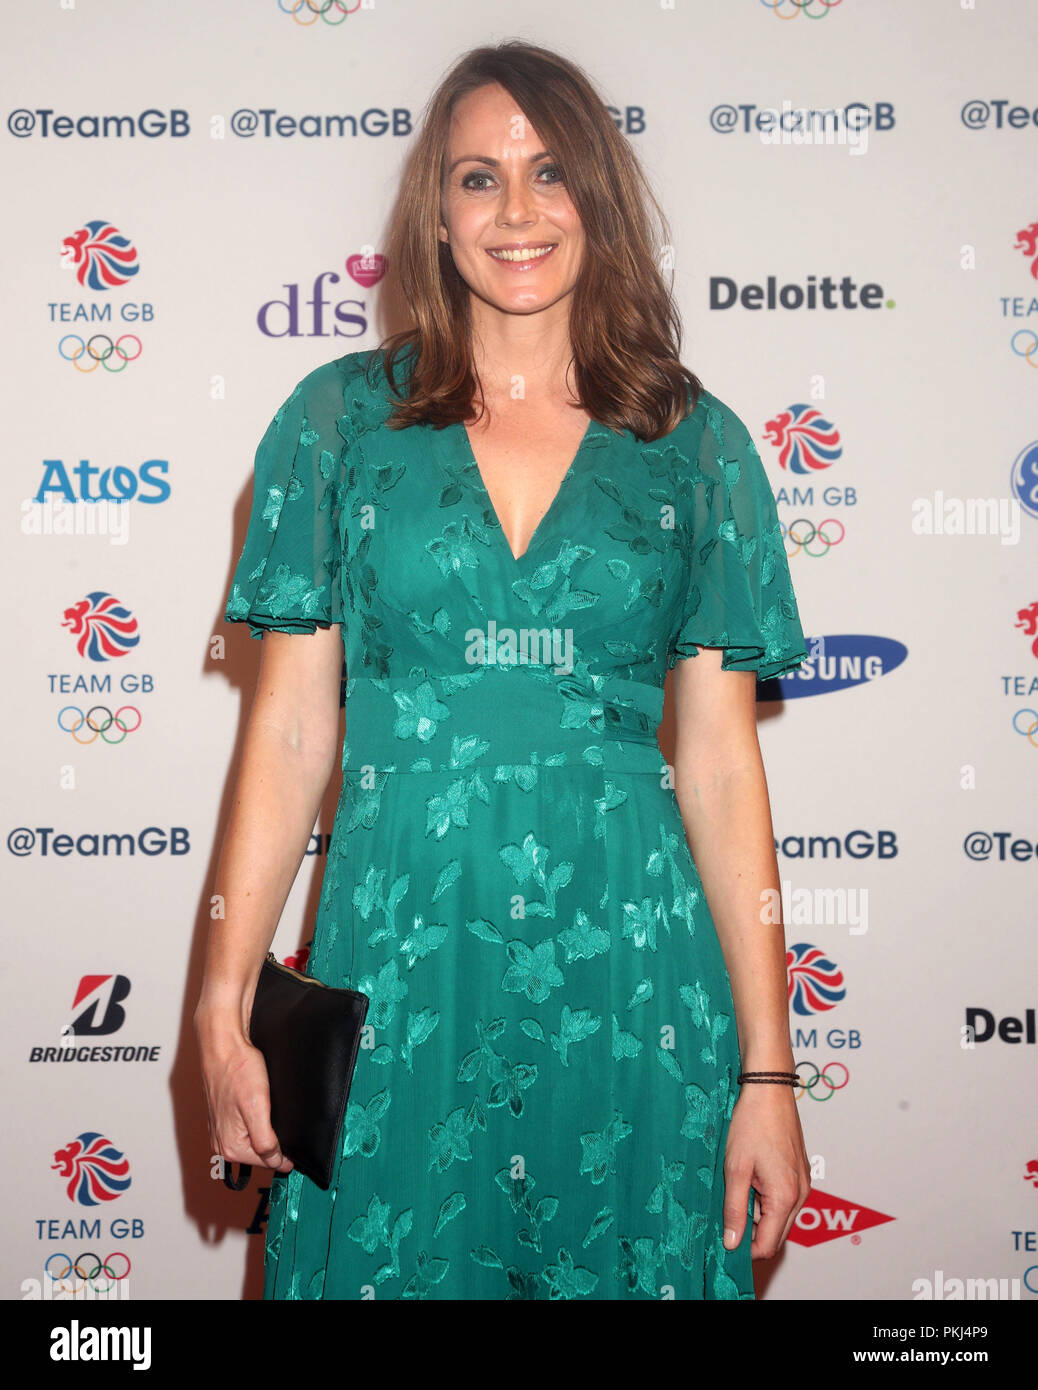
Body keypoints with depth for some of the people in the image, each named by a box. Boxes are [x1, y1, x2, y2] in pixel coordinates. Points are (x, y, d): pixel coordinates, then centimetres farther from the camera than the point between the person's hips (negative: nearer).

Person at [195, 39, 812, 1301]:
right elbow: (291, 729, 2)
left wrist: (767, 1065, -1)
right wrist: (223, 1008, -3)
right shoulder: (341, 419, 3)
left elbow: (720, 762, 1)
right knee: (392, 1265, 11)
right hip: (396, 968, 0)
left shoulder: (695, 442, 3)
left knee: (625, 1269, 12)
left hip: (627, 970, 1)